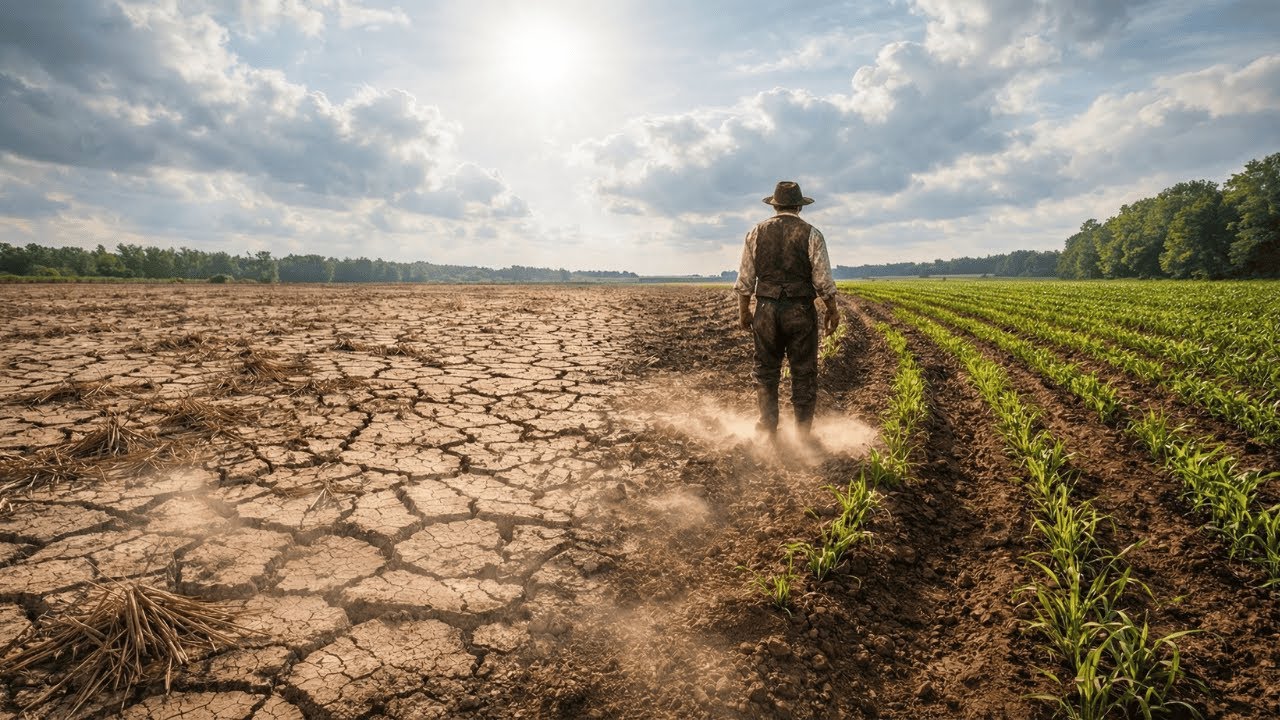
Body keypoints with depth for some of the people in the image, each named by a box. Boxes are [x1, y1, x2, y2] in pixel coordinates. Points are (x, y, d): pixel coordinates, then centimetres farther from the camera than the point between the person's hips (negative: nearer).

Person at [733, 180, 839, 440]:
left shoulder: (756, 233, 3)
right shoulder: (811, 234, -4)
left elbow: (744, 280, 3)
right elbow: (823, 281, -6)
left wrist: (743, 311, 12)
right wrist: (833, 311, 6)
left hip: (766, 310, 2)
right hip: (801, 311, -1)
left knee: (765, 370, 14)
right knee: (803, 373, 9)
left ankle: (768, 426, 14)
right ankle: (803, 433, 14)